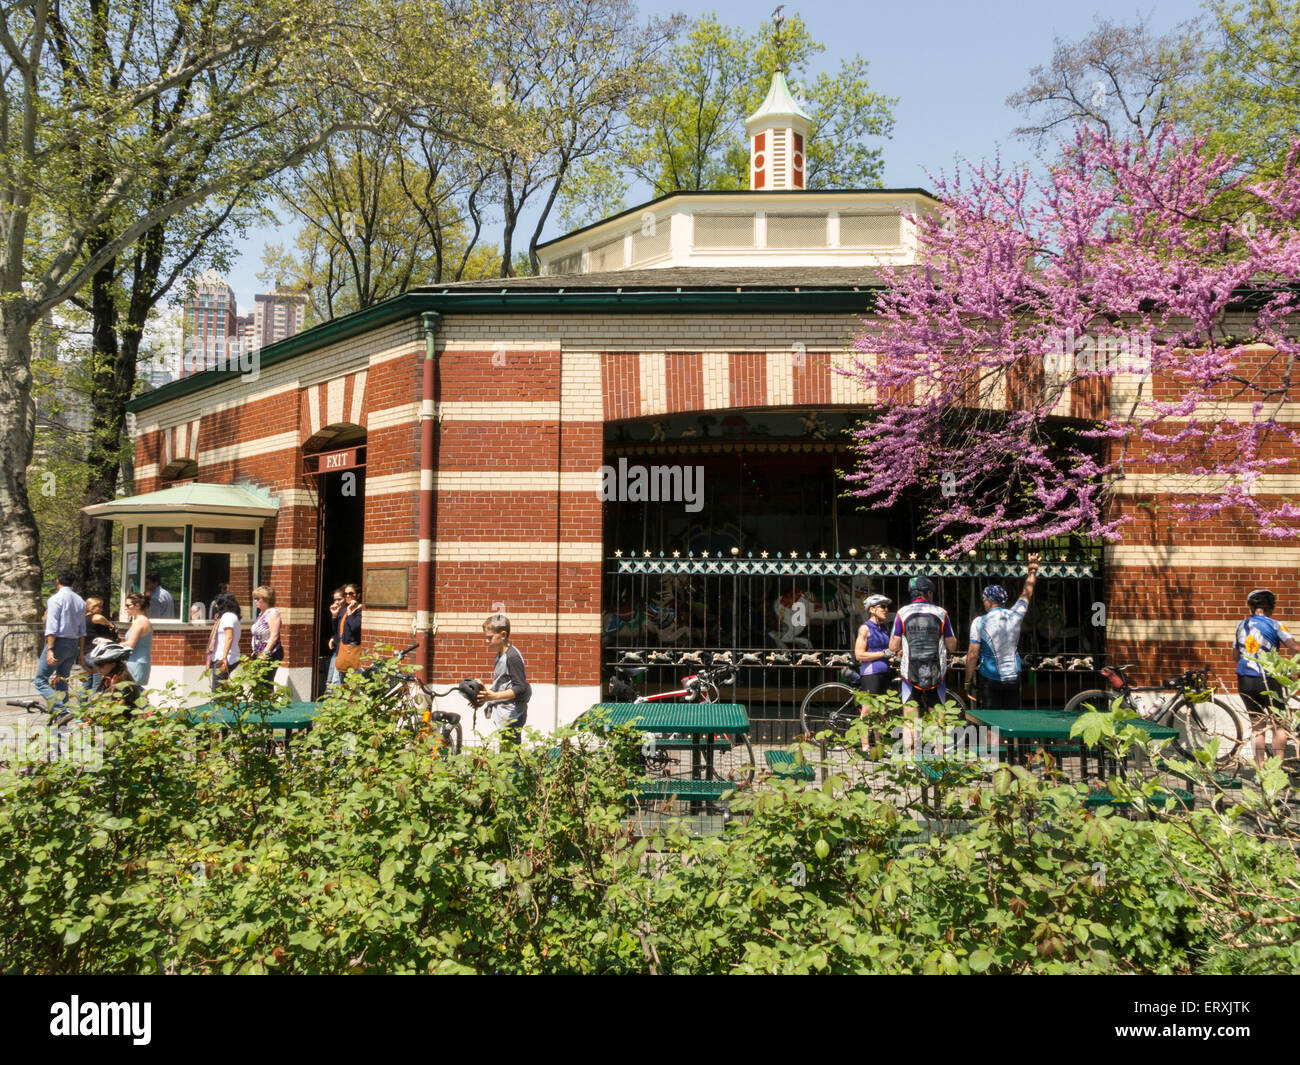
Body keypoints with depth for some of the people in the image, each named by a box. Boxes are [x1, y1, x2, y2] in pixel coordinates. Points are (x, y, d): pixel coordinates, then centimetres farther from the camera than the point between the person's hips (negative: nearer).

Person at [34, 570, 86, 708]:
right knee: (62, 682, 13)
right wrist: (81, 651, 18)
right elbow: (82, 630, 14)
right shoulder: (81, 601, 11)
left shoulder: (55, 599, -9)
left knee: (40, 681, -4)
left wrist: (50, 649, -19)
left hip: (58, 642, -7)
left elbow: (51, 627, -16)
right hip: (74, 645, 7)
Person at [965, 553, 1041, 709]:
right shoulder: (1015, 615, -1)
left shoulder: (980, 622, -11)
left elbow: (972, 655, -12)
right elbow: (1026, 594, 18)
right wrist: (1032, 570, 30)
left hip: (991, 678, -4)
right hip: (1014, 677, 4)